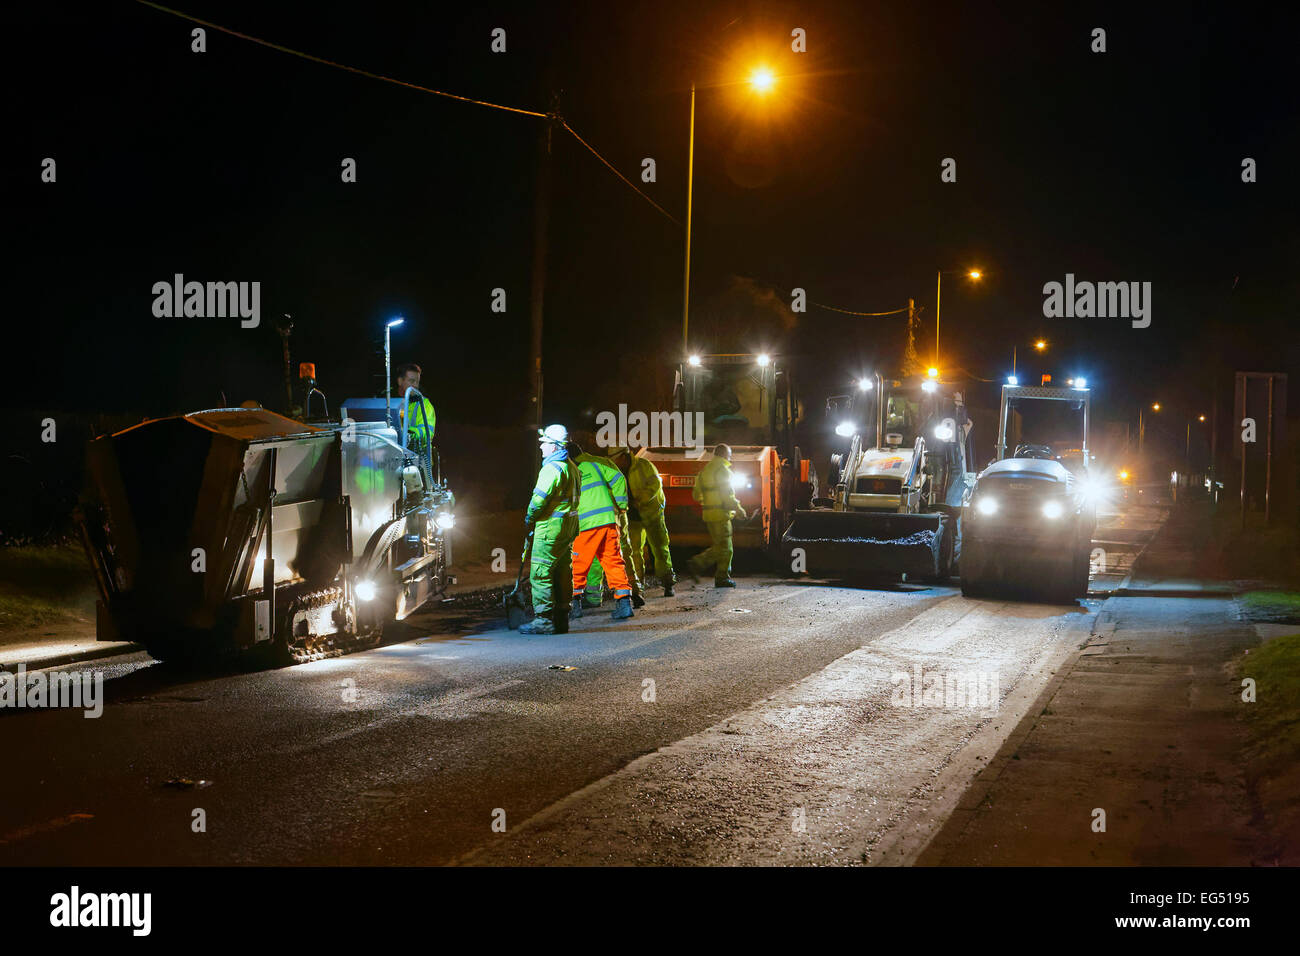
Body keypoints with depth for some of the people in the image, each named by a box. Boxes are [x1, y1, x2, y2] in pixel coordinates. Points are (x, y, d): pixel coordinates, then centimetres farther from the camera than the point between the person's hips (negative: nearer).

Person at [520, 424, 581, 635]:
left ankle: (544, 619, -8)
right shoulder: (571, 467, 15)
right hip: (569, 524, 10)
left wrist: (529, 519, -1)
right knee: (561, 573, 12)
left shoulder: (552, 468, -16)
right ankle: (560, 619, 16)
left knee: (540, 573, -6)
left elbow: (540, 498, -19)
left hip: (551, 526, -10)